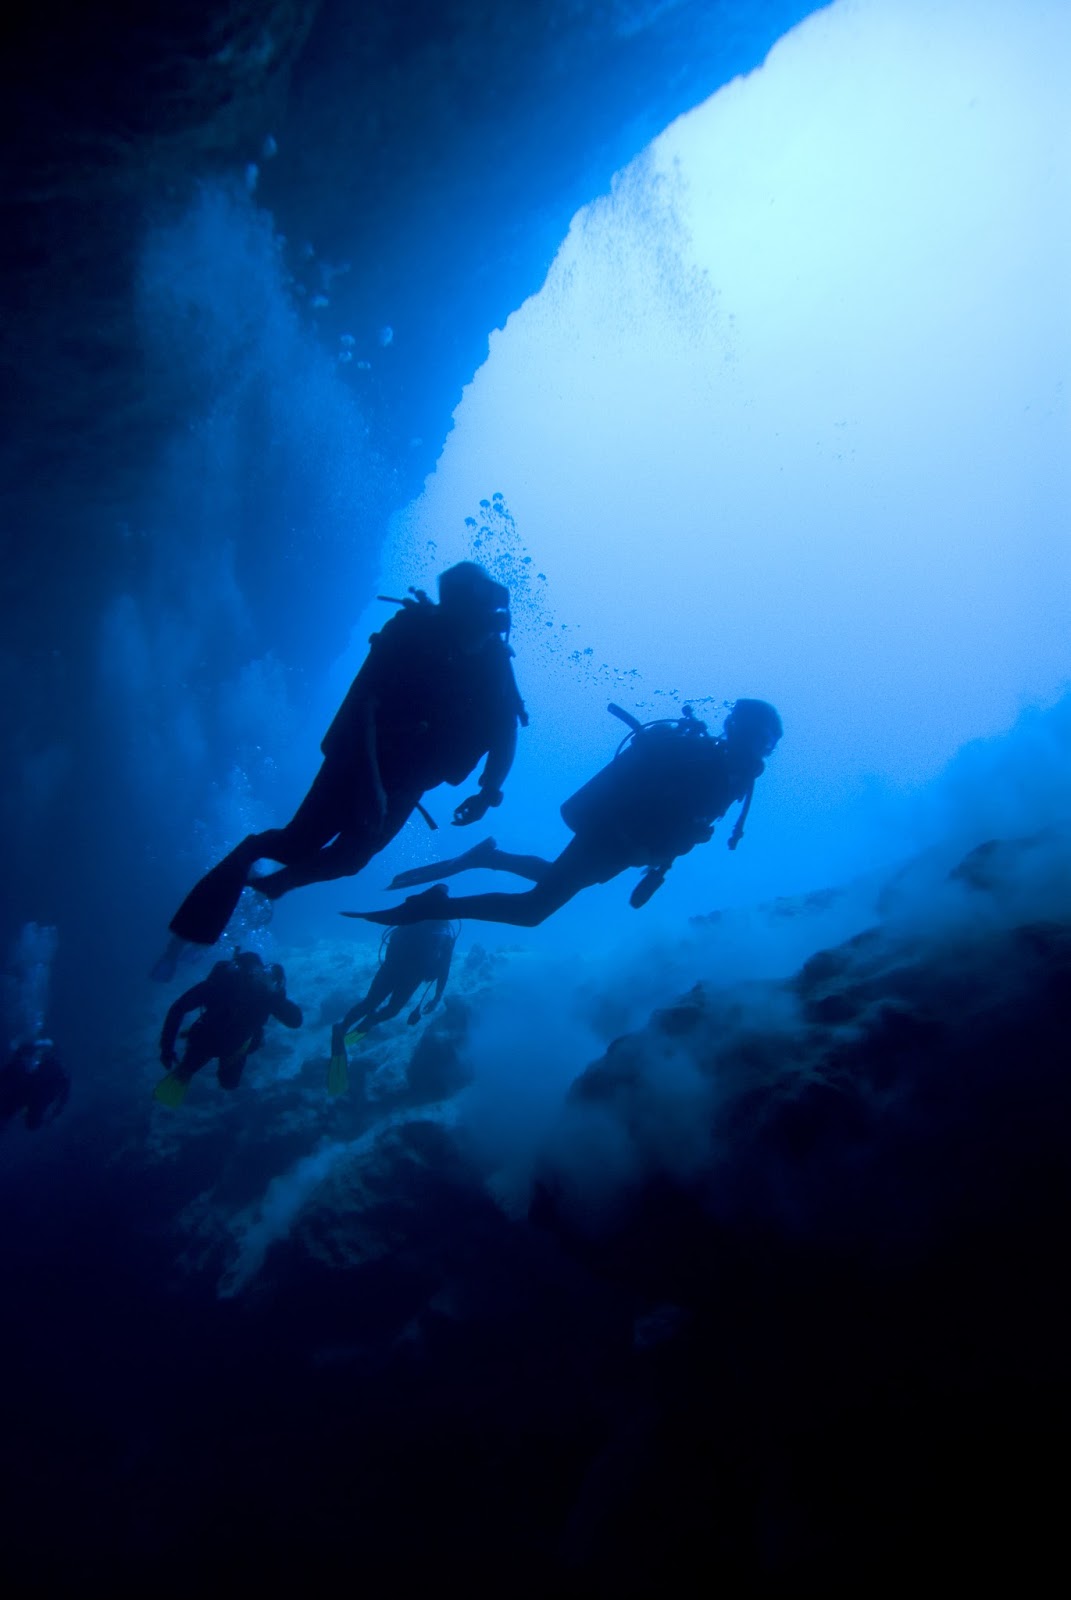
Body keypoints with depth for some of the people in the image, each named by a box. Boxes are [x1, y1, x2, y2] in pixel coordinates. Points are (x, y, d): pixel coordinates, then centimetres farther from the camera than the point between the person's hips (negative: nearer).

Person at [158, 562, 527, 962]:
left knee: (350, 857, -3)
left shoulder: (493, 661, -8)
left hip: (403, 781, 4)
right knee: (300, 843, -12)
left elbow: (505, 730, -1)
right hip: (359, 758, -4)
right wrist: (372, 779, -33)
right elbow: (363, 700, -25)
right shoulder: (412, 630, -20)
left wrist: (488, 792, -16)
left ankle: (266, 885, 27)